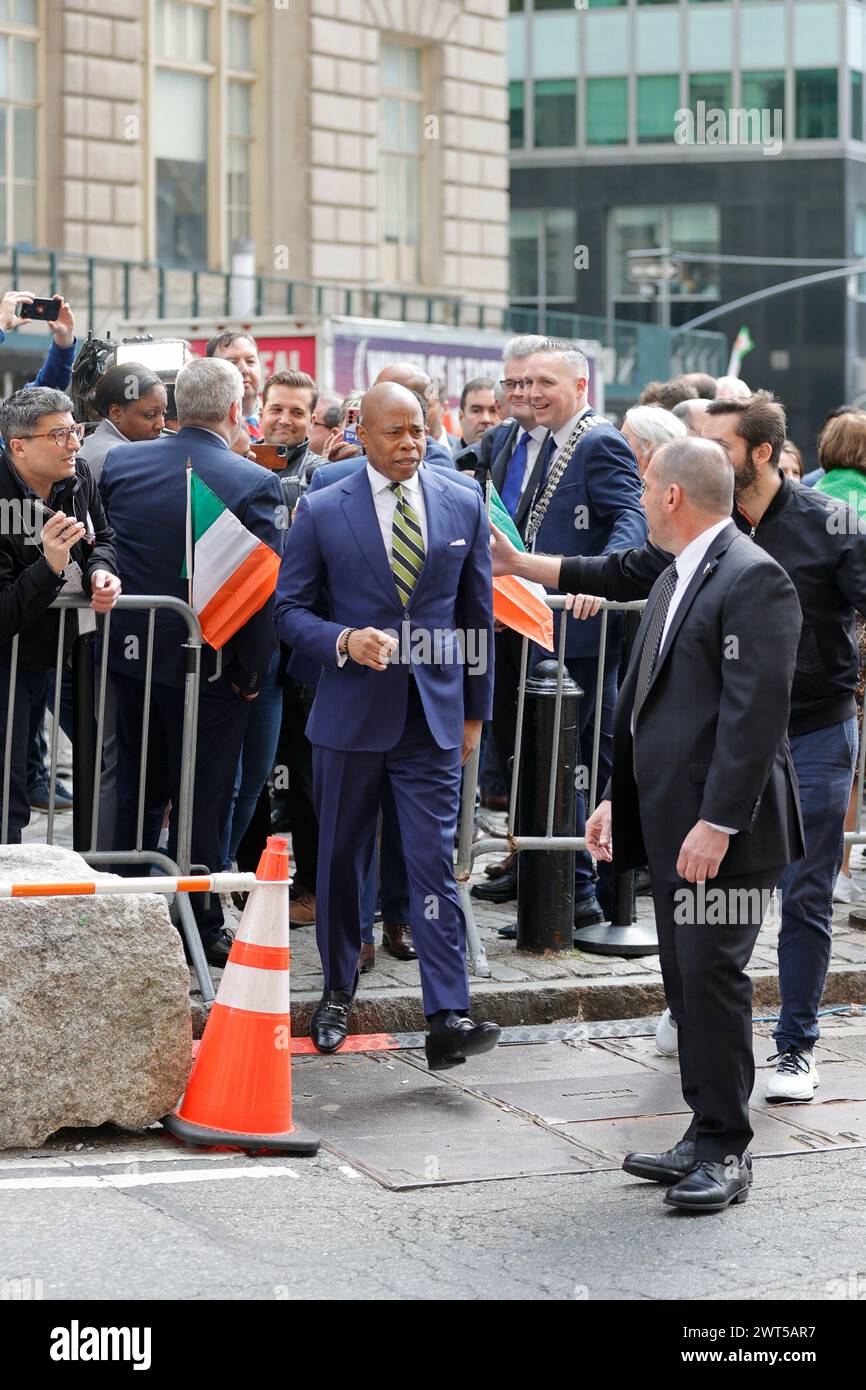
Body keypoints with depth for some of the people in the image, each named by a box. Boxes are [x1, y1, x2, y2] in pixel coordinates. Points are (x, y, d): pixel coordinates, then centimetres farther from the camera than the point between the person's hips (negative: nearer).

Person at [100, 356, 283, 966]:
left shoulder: (120, 463, -2)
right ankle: (201, 927, 14)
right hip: (211, 664, -4)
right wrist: (253, 670, -7)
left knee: (137, 794, 17)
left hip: (131, 657, 4)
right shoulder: (256, 483, -15)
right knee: (203, 799, 7)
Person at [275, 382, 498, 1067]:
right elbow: (290, 607, 2)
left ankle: (448, 1019, -11)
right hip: (352, 714, 0)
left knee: (435, 863, -8)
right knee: (341, 860, 11)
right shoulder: (321, 511, -2)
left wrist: (475, 710, 12)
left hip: (434, 715, 0)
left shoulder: (464, 504, 4)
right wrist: (343, 641, -18)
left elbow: (478, 611, 11)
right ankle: (338, 994, 28)